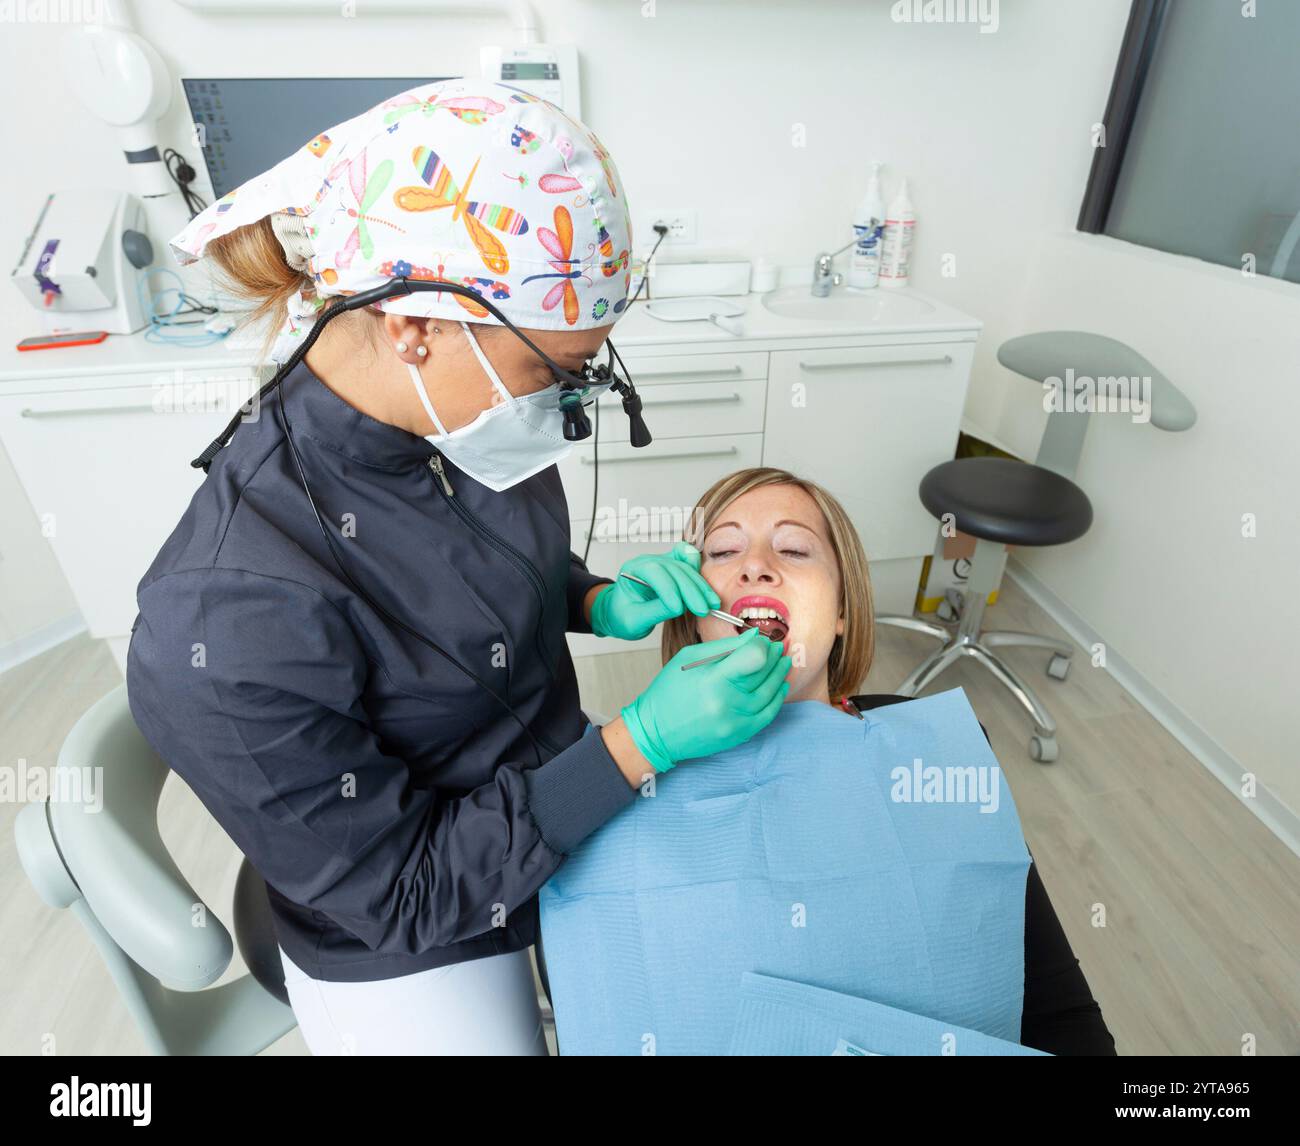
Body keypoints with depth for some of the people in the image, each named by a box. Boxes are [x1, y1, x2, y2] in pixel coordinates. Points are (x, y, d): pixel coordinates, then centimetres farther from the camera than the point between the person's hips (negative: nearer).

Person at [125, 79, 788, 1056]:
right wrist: (645, 741, -31)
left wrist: (599, 602, -15)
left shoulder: (461, 419, -18)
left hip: (562, 809, 6)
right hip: (412, 958, -5)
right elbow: (396, 892, -25)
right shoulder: (226, 630, -37)